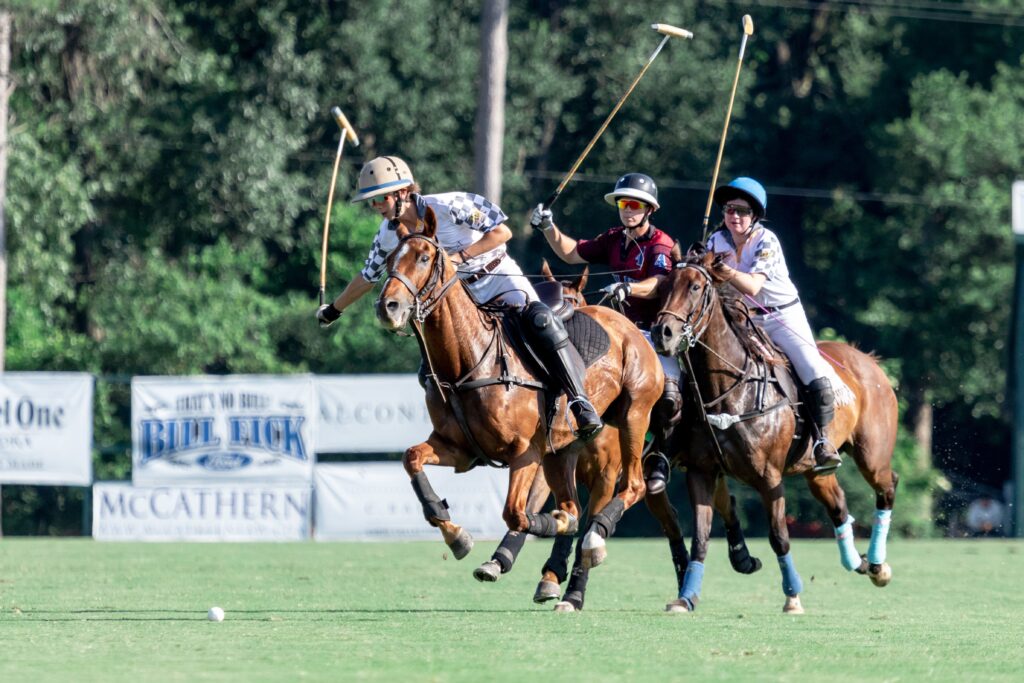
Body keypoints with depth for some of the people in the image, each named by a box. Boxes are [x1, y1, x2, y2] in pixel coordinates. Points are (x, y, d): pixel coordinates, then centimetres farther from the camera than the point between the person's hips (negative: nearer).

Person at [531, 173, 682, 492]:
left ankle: (658, 455, -3)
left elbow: (658, 285, -28)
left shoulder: (661, 245, -11)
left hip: (657, 331, -6)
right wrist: (548, 227, 8)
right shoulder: (614, 240, 10)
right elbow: (571, 253, 20)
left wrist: (628, 288, -45)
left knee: (668, 394, -23)